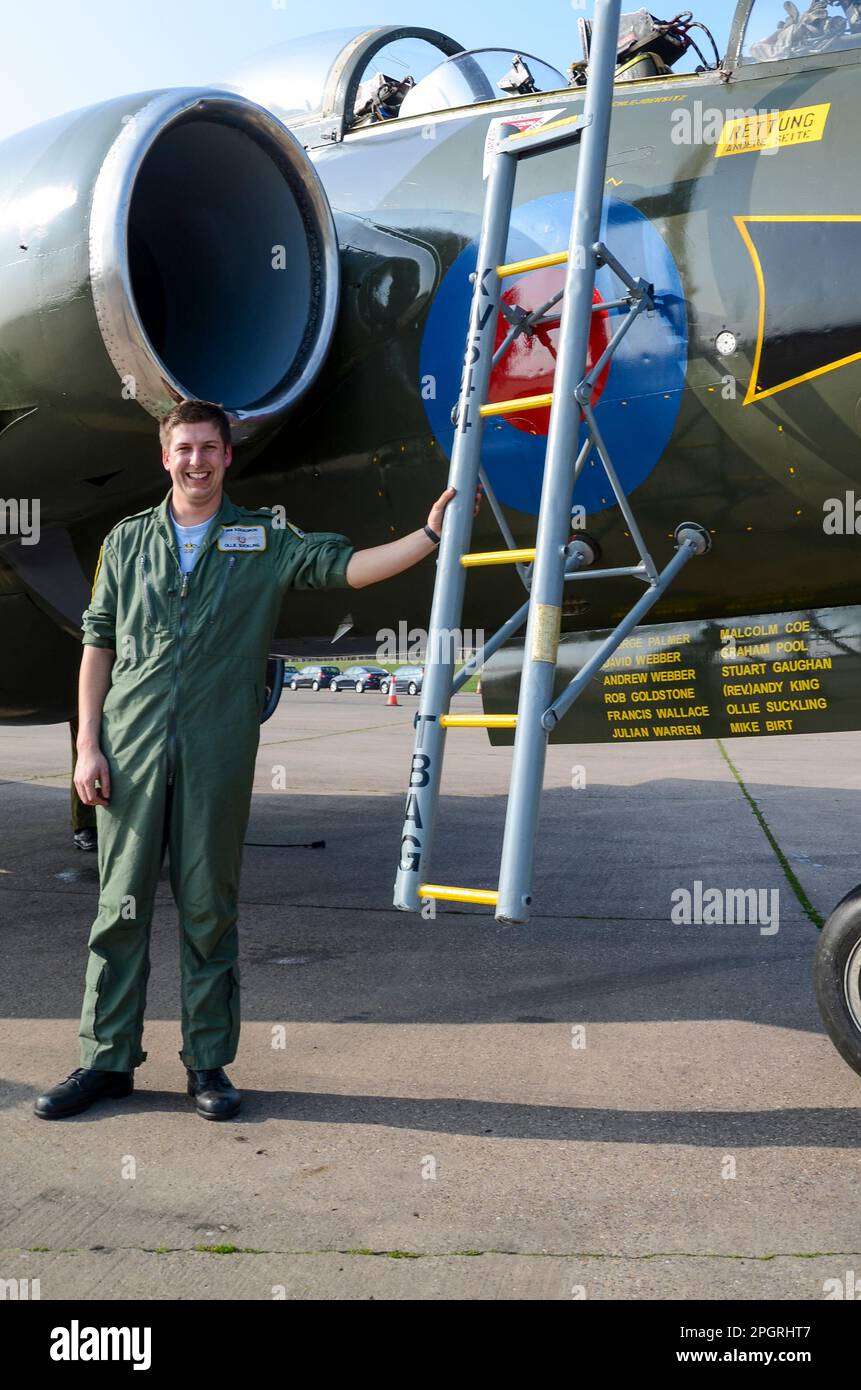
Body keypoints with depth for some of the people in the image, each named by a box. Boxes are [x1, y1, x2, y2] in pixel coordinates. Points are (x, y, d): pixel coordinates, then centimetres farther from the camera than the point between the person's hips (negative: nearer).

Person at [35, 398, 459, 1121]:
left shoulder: (265, 538, 8)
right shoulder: (128, 541, 12)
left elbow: (346, 566, -4)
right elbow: (99, 647, 11)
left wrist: (431, 533, -17)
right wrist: (88, 745, 3)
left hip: (217, 755, -1)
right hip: (130, 752, 1)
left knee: (210, 911, 5)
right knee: (121, 906, 5)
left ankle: (209, 1062, 16)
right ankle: (107, 1060, 15)